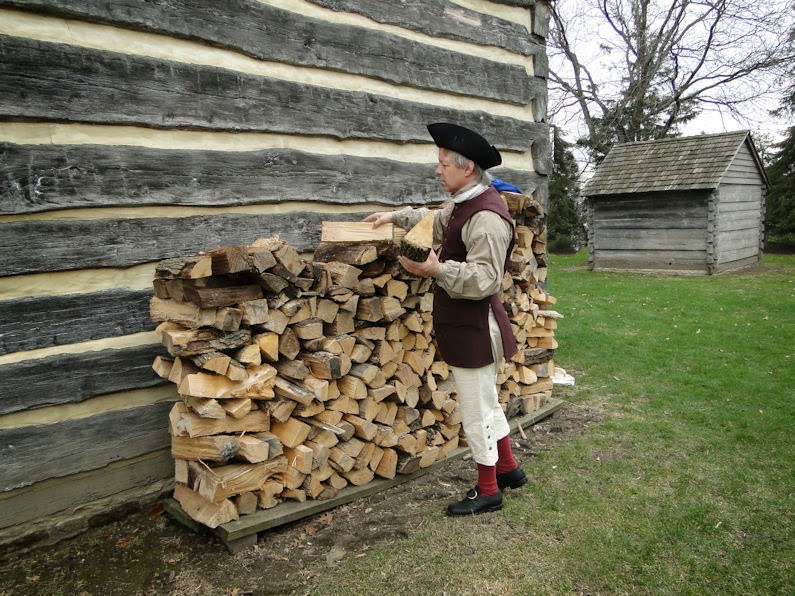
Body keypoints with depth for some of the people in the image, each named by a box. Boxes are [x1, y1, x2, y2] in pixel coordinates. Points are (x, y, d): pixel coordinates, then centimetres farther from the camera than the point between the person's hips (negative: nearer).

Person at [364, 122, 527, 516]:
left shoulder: (486, 217, -23)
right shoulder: (464, 204, 9)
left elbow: (485, 278, -27)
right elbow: (436, 221, 29)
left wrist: (437, 270, -35)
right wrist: (395, 216, 23)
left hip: (474, 328, -10)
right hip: (467, 326, 10)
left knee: (477, 411, 4)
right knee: (486, 402, 23)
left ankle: (488, 490, 22)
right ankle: (507, 468, 40)